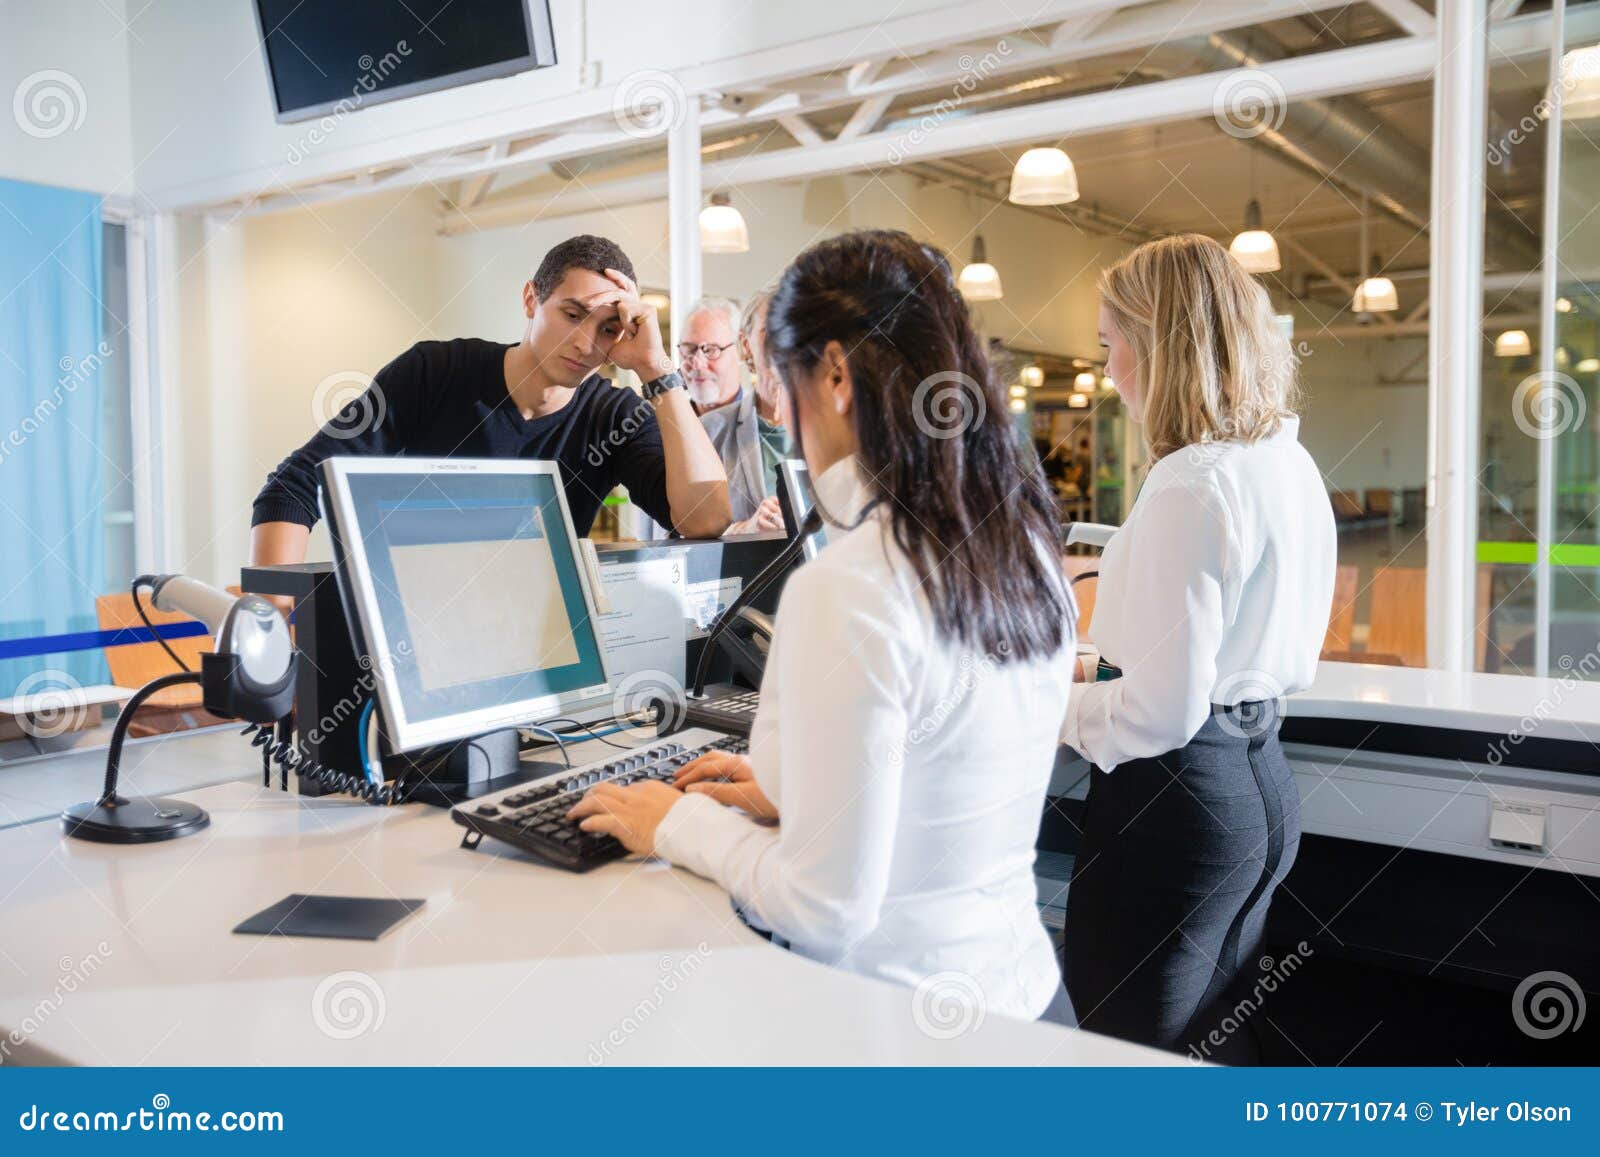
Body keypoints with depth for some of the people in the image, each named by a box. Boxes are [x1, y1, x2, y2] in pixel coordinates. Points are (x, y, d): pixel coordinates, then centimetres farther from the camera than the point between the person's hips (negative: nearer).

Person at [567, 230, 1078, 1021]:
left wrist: (680, 824, -7)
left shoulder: (845, 590, -26)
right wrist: (791, 793, 12)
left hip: (892, 1008, -8)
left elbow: (827, 907, -21)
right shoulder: (1025, 542, -1)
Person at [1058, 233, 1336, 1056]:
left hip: (1179, 799, -9)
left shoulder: (1190, 485, -21)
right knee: (1215, 1042, 23)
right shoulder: (1290, 464, 7)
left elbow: (1161, 712, -23)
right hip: (1260, 780, 10)